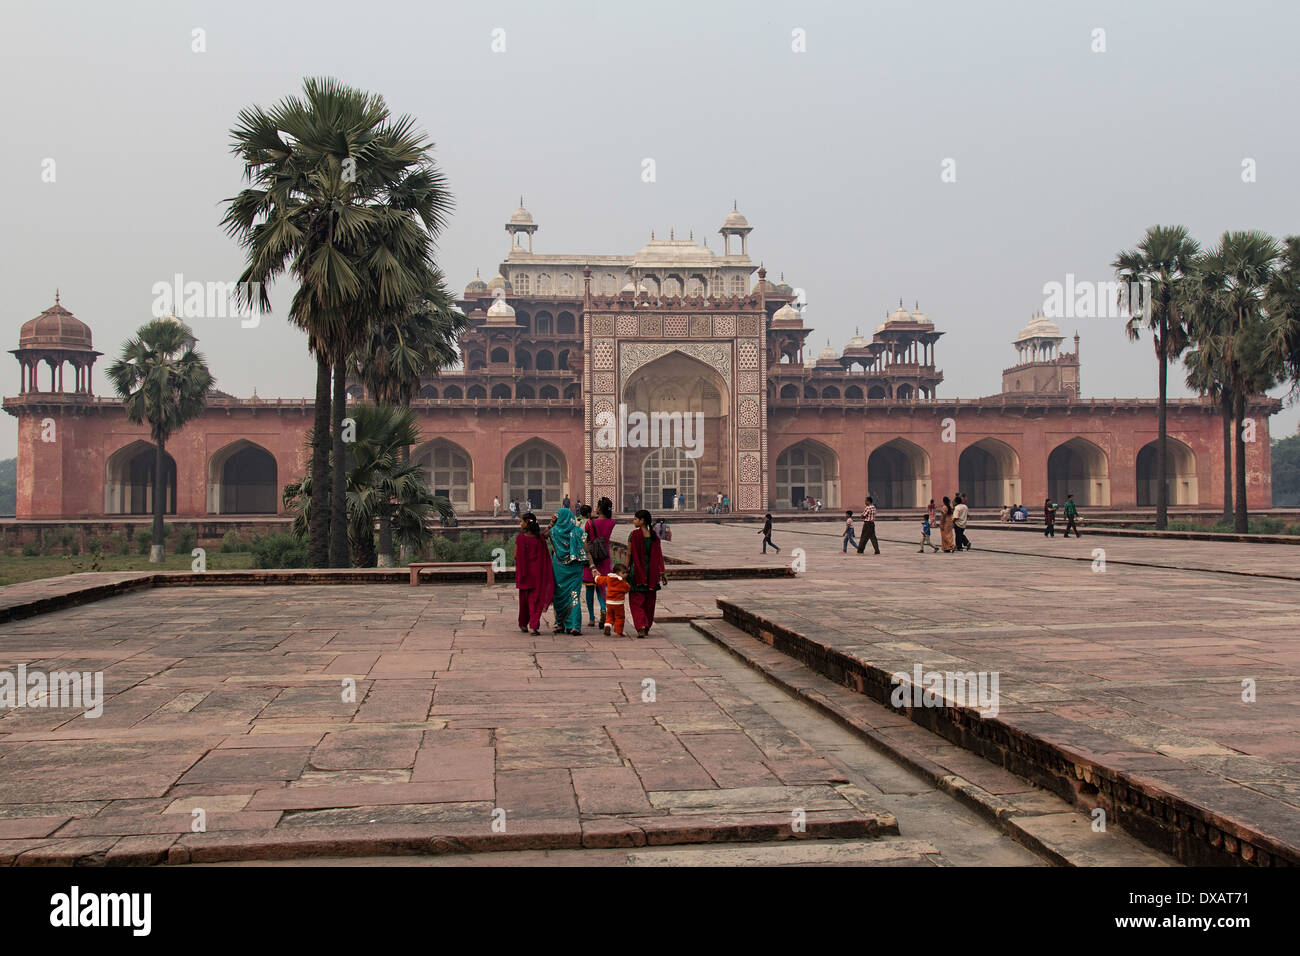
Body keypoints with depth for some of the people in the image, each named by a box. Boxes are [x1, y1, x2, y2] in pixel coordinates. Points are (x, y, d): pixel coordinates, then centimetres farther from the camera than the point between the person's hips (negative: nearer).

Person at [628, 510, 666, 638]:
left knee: (636, 601, 2)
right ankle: (647, 627, 21)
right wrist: (661, 573, 5)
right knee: (649, 601, 14)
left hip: (636, 572, -4)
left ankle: (641, 626, -16)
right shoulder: (654, 536, 2)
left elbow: (629, 554, -8)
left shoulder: (634, 535, -10)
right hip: (651, 572, 4)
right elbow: (659, 555, 1)